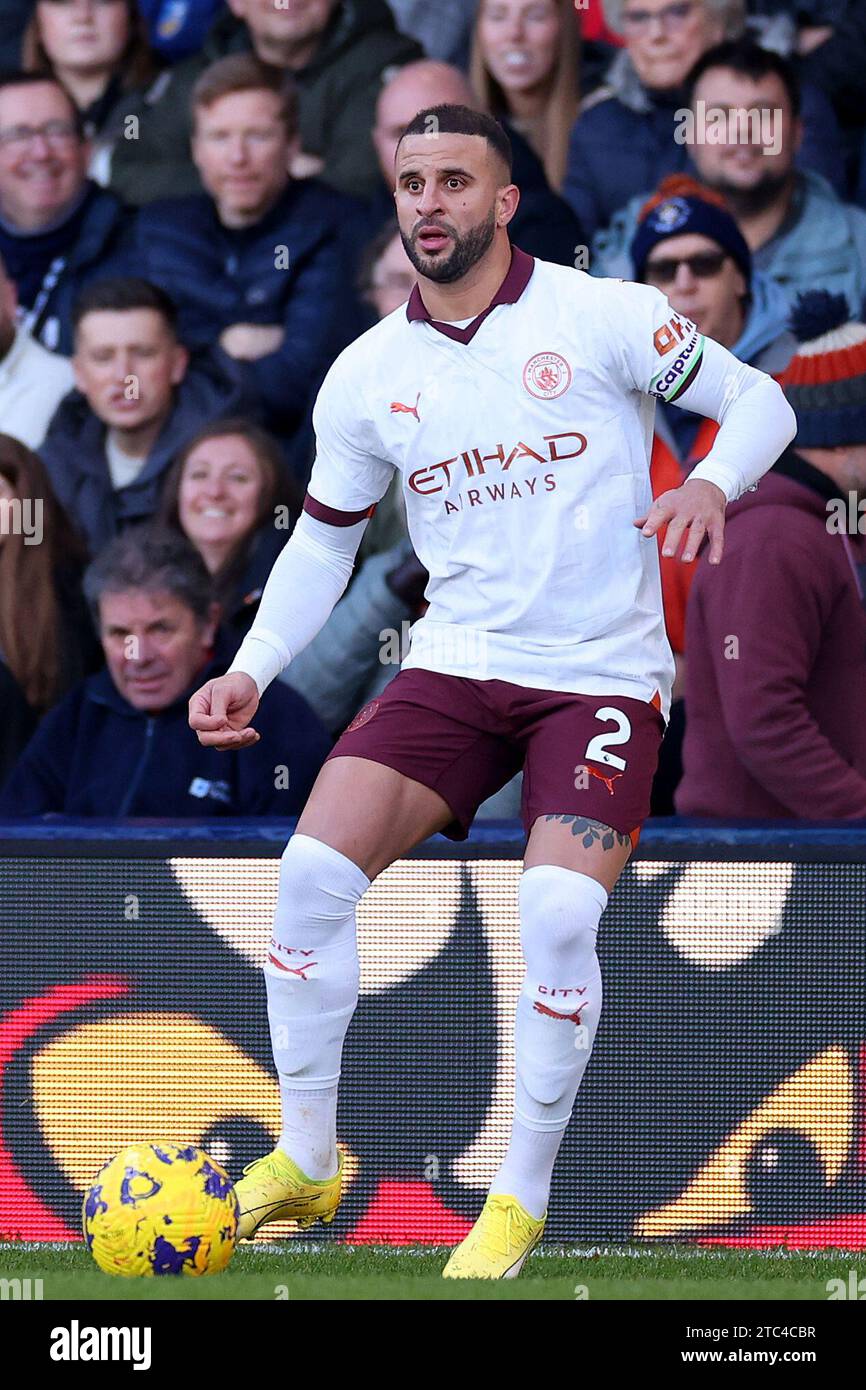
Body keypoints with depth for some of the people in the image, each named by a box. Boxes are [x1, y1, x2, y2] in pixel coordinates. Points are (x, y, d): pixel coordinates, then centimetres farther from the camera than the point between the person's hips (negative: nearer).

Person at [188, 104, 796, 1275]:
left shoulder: (602, 318, -6)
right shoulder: (366, 375, 6)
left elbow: (757, 399, -1)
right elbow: (323, 539, 16)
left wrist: (711, 484, -22)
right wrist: (252, 671, 3)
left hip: (605, 675, -4)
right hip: (456, 665, 4)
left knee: (556, 913, -23)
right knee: (313, 870, -15)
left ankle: (521, 1199, -5)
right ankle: (308, 1164, 2)